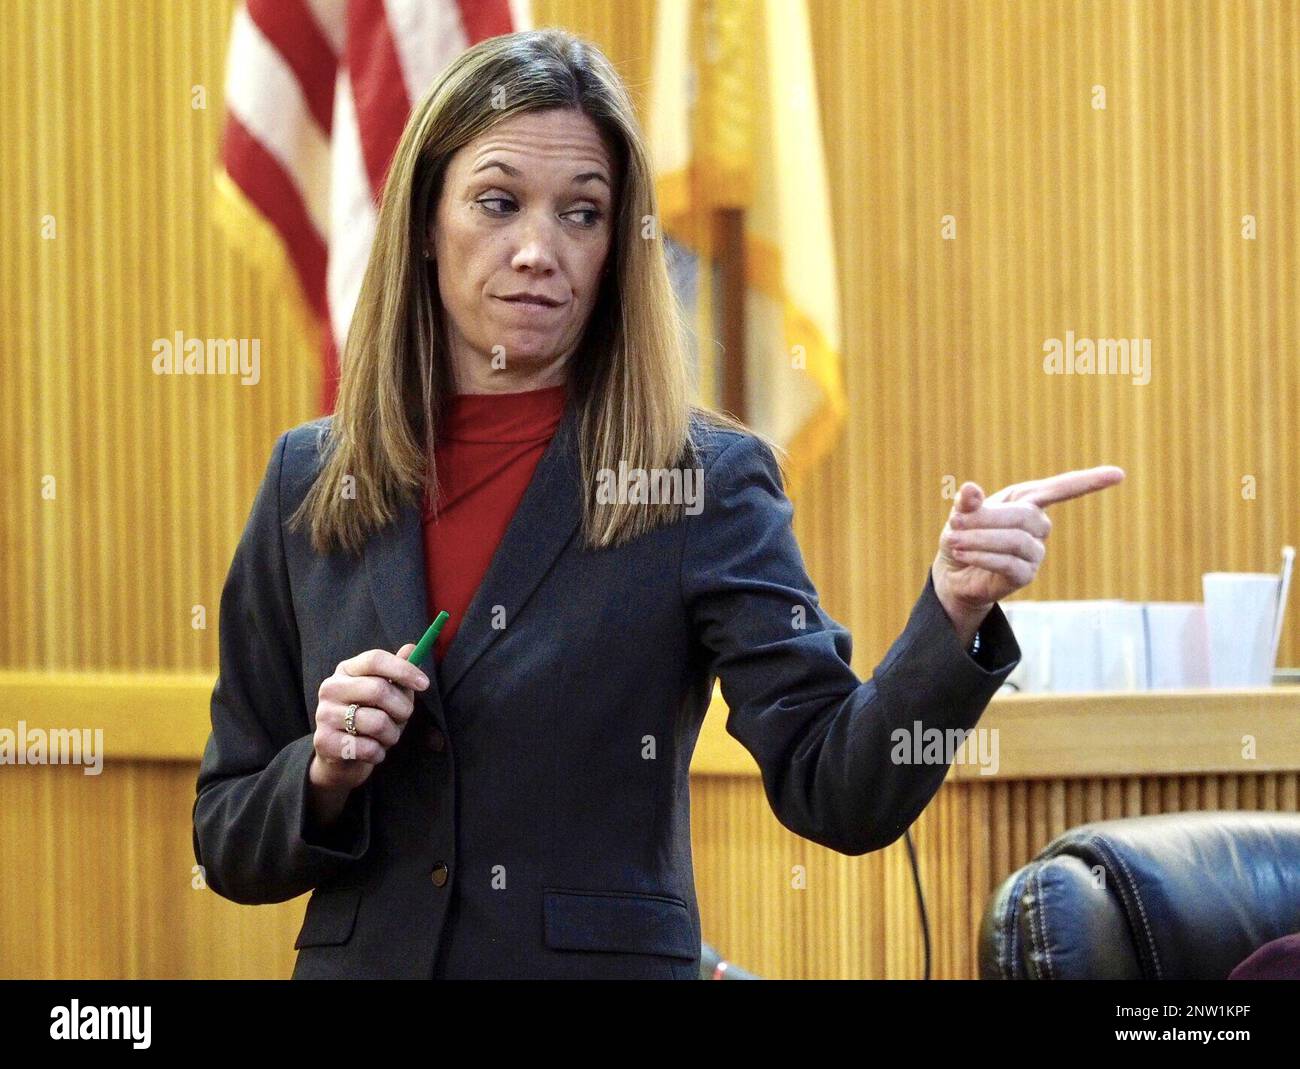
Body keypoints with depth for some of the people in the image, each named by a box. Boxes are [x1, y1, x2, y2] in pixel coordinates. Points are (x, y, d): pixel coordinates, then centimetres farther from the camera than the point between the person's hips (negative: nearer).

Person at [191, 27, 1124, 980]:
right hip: (360, 957, 2)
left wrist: (954, 616, -31)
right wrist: (322, 779, -12)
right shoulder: (308, 483, 3)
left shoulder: (705, 480, -4)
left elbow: (837, 794, -16)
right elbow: (228, 847, 8)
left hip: (610, 957, -2)